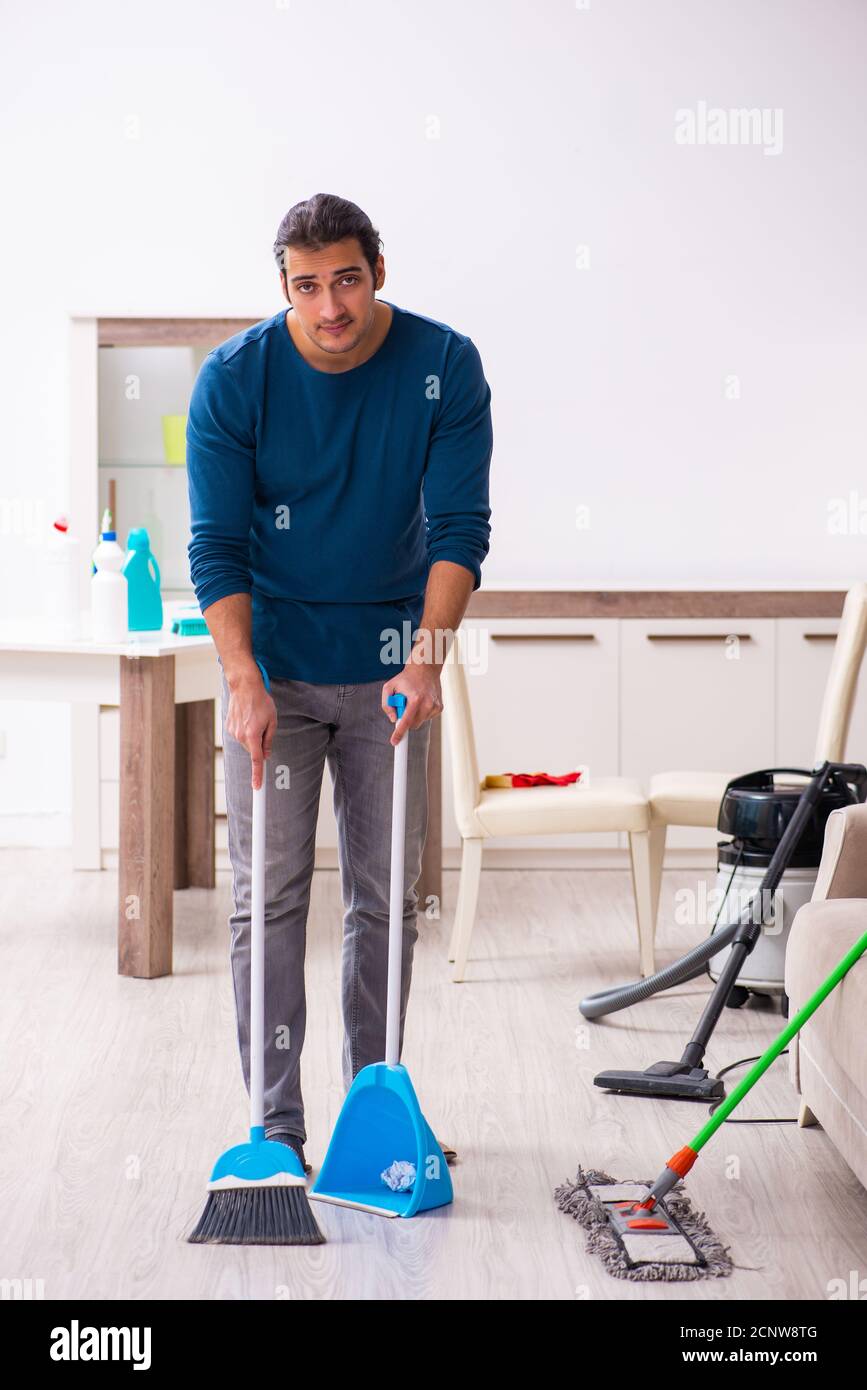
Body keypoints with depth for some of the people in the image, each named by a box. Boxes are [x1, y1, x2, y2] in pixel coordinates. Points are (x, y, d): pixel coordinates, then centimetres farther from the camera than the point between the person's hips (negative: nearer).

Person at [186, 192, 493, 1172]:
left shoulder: (446, 366, -11)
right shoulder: (234, 378, -13)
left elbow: (460, 527, -11)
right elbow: (216, 542, -12)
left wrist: (427, 660, -23)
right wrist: (243, 680, -23)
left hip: (388, 668, 1)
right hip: (272, 666, -1)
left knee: (386, 898, 7)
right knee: (269, 897, -3)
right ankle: (277, 1124, 5)